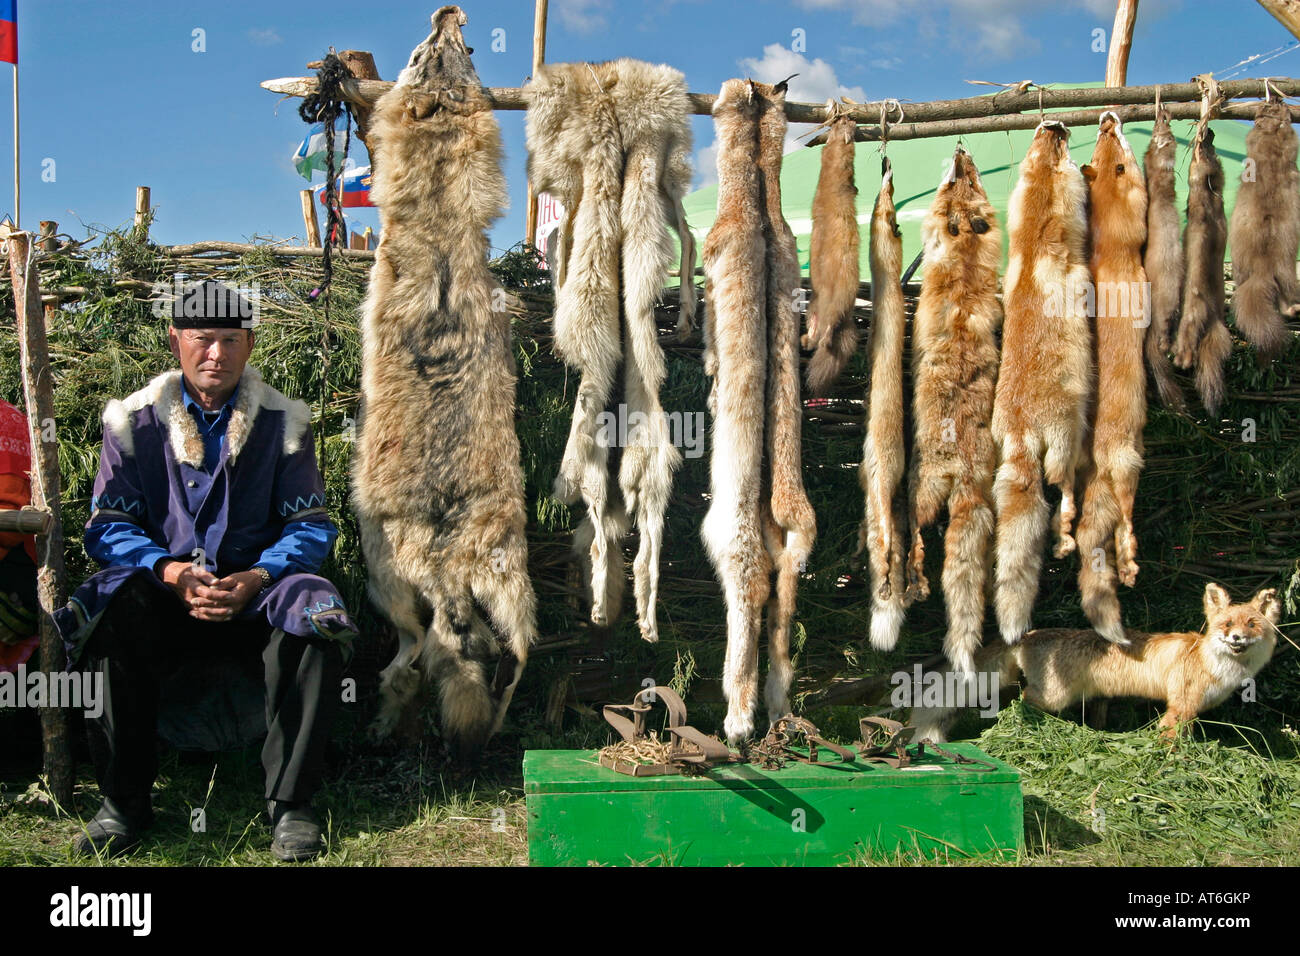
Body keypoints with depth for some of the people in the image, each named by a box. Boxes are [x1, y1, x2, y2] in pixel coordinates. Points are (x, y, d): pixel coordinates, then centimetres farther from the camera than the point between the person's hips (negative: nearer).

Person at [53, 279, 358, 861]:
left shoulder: (282, 421, 4)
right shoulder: (134, 420, 4)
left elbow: (311, 526, 0)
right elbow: (108, 527, 0)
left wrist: (258, 577, -19)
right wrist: (167, 570, -20)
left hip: (256, 590, 0)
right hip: (164, 590, 0)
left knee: (315, 611, -32)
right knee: (108, 612, -32)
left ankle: (290, 801, -19)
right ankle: (123, 801, -15)